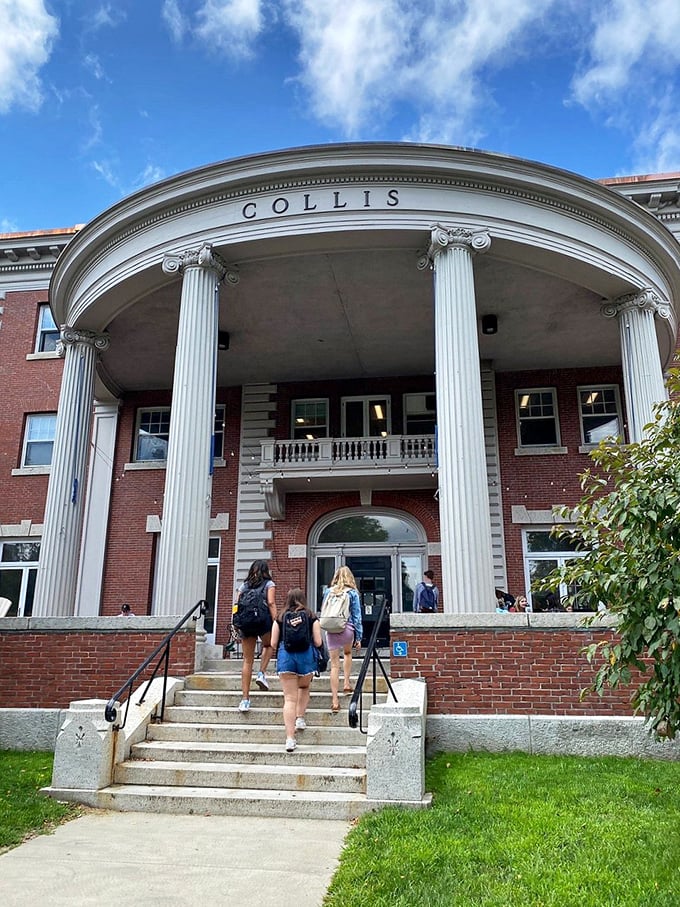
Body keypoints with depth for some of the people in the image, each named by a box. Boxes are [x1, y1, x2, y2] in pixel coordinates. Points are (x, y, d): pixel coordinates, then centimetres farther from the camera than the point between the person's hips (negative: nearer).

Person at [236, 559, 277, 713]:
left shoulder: (244, 586, 19)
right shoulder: (269, 584, 9)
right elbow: (271, 603, -6)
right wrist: (275, 624, -8)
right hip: (263, 619, -3)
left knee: (247, 661, 7)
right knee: (268, 645, 31)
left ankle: (245, 699, 4)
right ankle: (262, 673, 12)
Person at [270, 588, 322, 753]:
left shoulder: (280, 619, 7)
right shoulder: (312, 618, 6)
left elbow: (273, 644, 5)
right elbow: (318, 642, 2)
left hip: (285, 656, 0)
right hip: (306, 655, 0)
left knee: (289, 698, 1)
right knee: (304, 687, 29)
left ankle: (290, 738, -4)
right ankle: (300, 718, 17)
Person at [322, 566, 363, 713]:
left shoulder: (328, 592, 7)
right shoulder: (352, 593, 0)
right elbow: (356, 616, 0)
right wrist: (359, 637, 4)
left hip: (331, 630, 1)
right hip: (347, 629, -1)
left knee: (334, 664, 4)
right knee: (347, 653, 30)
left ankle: (335, 700, 4)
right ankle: (346, 683, 26)